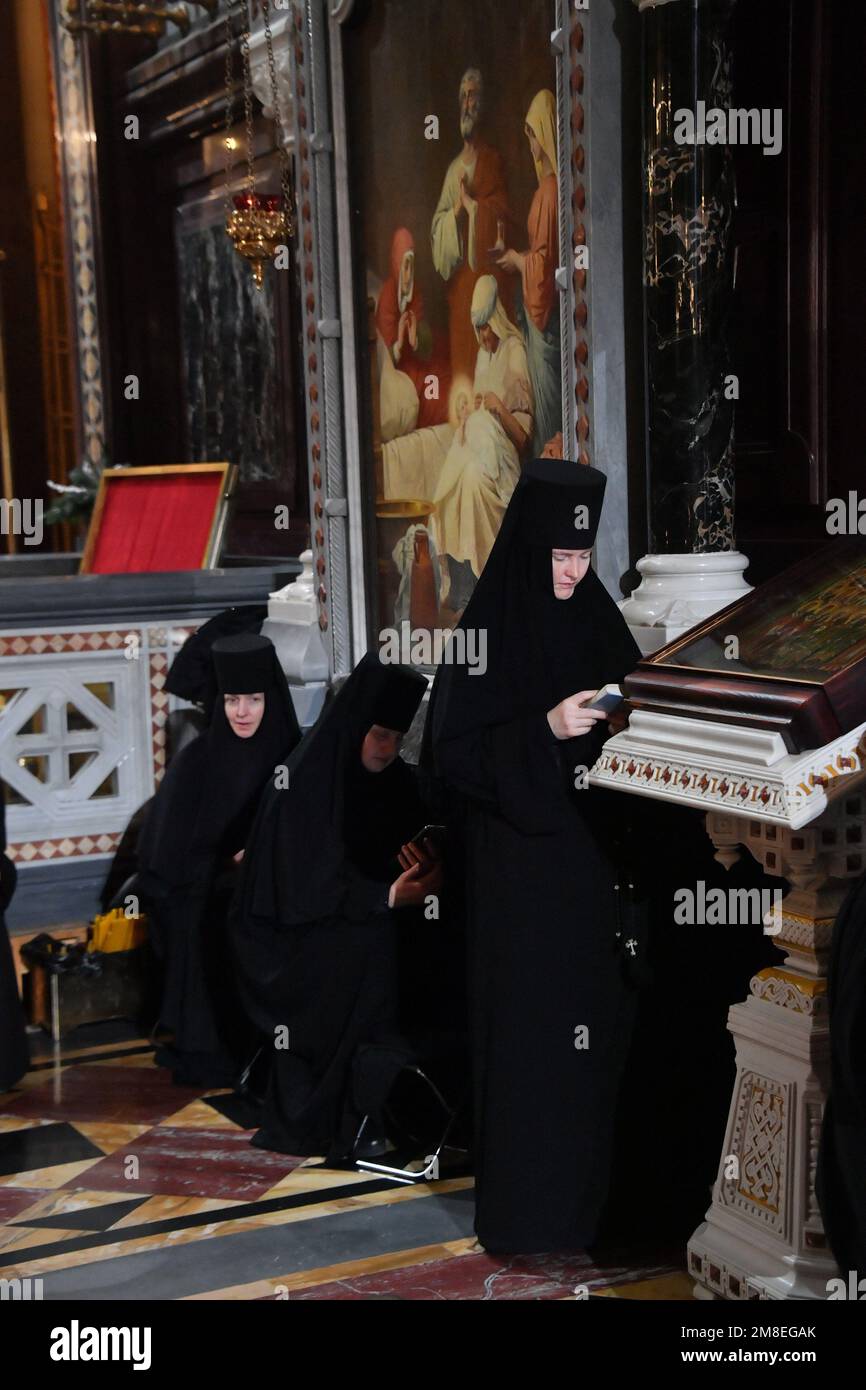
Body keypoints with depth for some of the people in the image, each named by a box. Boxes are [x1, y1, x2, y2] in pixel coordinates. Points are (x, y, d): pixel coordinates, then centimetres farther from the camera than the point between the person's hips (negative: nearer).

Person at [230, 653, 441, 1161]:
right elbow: (307, 884, -15)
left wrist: (425, 875, -13)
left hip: (376, 934, 4)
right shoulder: (306, 782, -12)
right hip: (313, 944, -4)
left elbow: (412, 854, 10)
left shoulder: (398, 782, 4)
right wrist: (388, 896, -24)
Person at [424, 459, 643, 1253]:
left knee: (596, 1015, 11)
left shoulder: (600, 621, 6)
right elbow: (452, 753, -15)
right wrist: (544, 732, -25)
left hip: (593, 853, 6)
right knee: (528, 1025, 0)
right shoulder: (486, 634, -11)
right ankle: (523, 1207, 13)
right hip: (518, 866, -6)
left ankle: (587, 1183, 27)